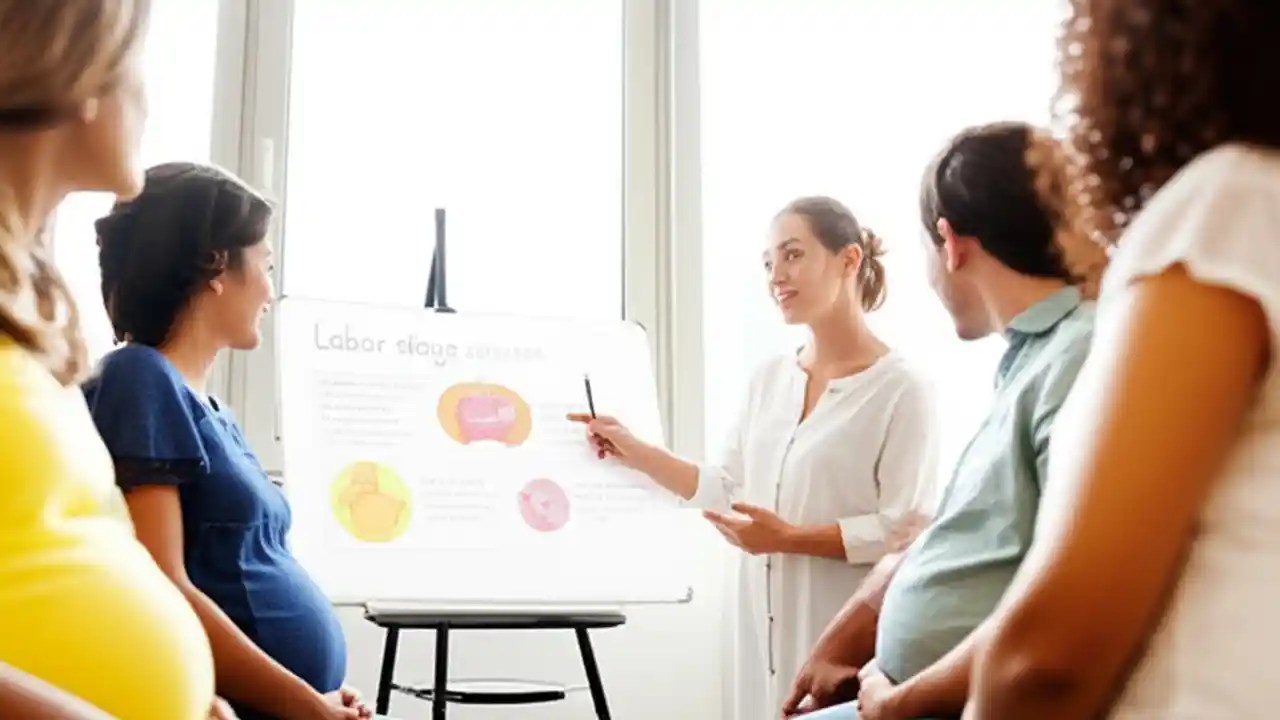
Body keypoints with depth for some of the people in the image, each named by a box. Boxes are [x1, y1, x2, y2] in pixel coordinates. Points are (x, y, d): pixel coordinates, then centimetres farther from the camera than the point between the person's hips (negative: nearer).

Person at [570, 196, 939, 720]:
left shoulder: (899, 388, -8)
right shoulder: (770, 378, 12)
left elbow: (905, 530, -13)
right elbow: (732, 490, 15)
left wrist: (790, 538, -18)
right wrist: (635, 454, 10)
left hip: (847, 634, -5)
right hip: (768, 626, 5)